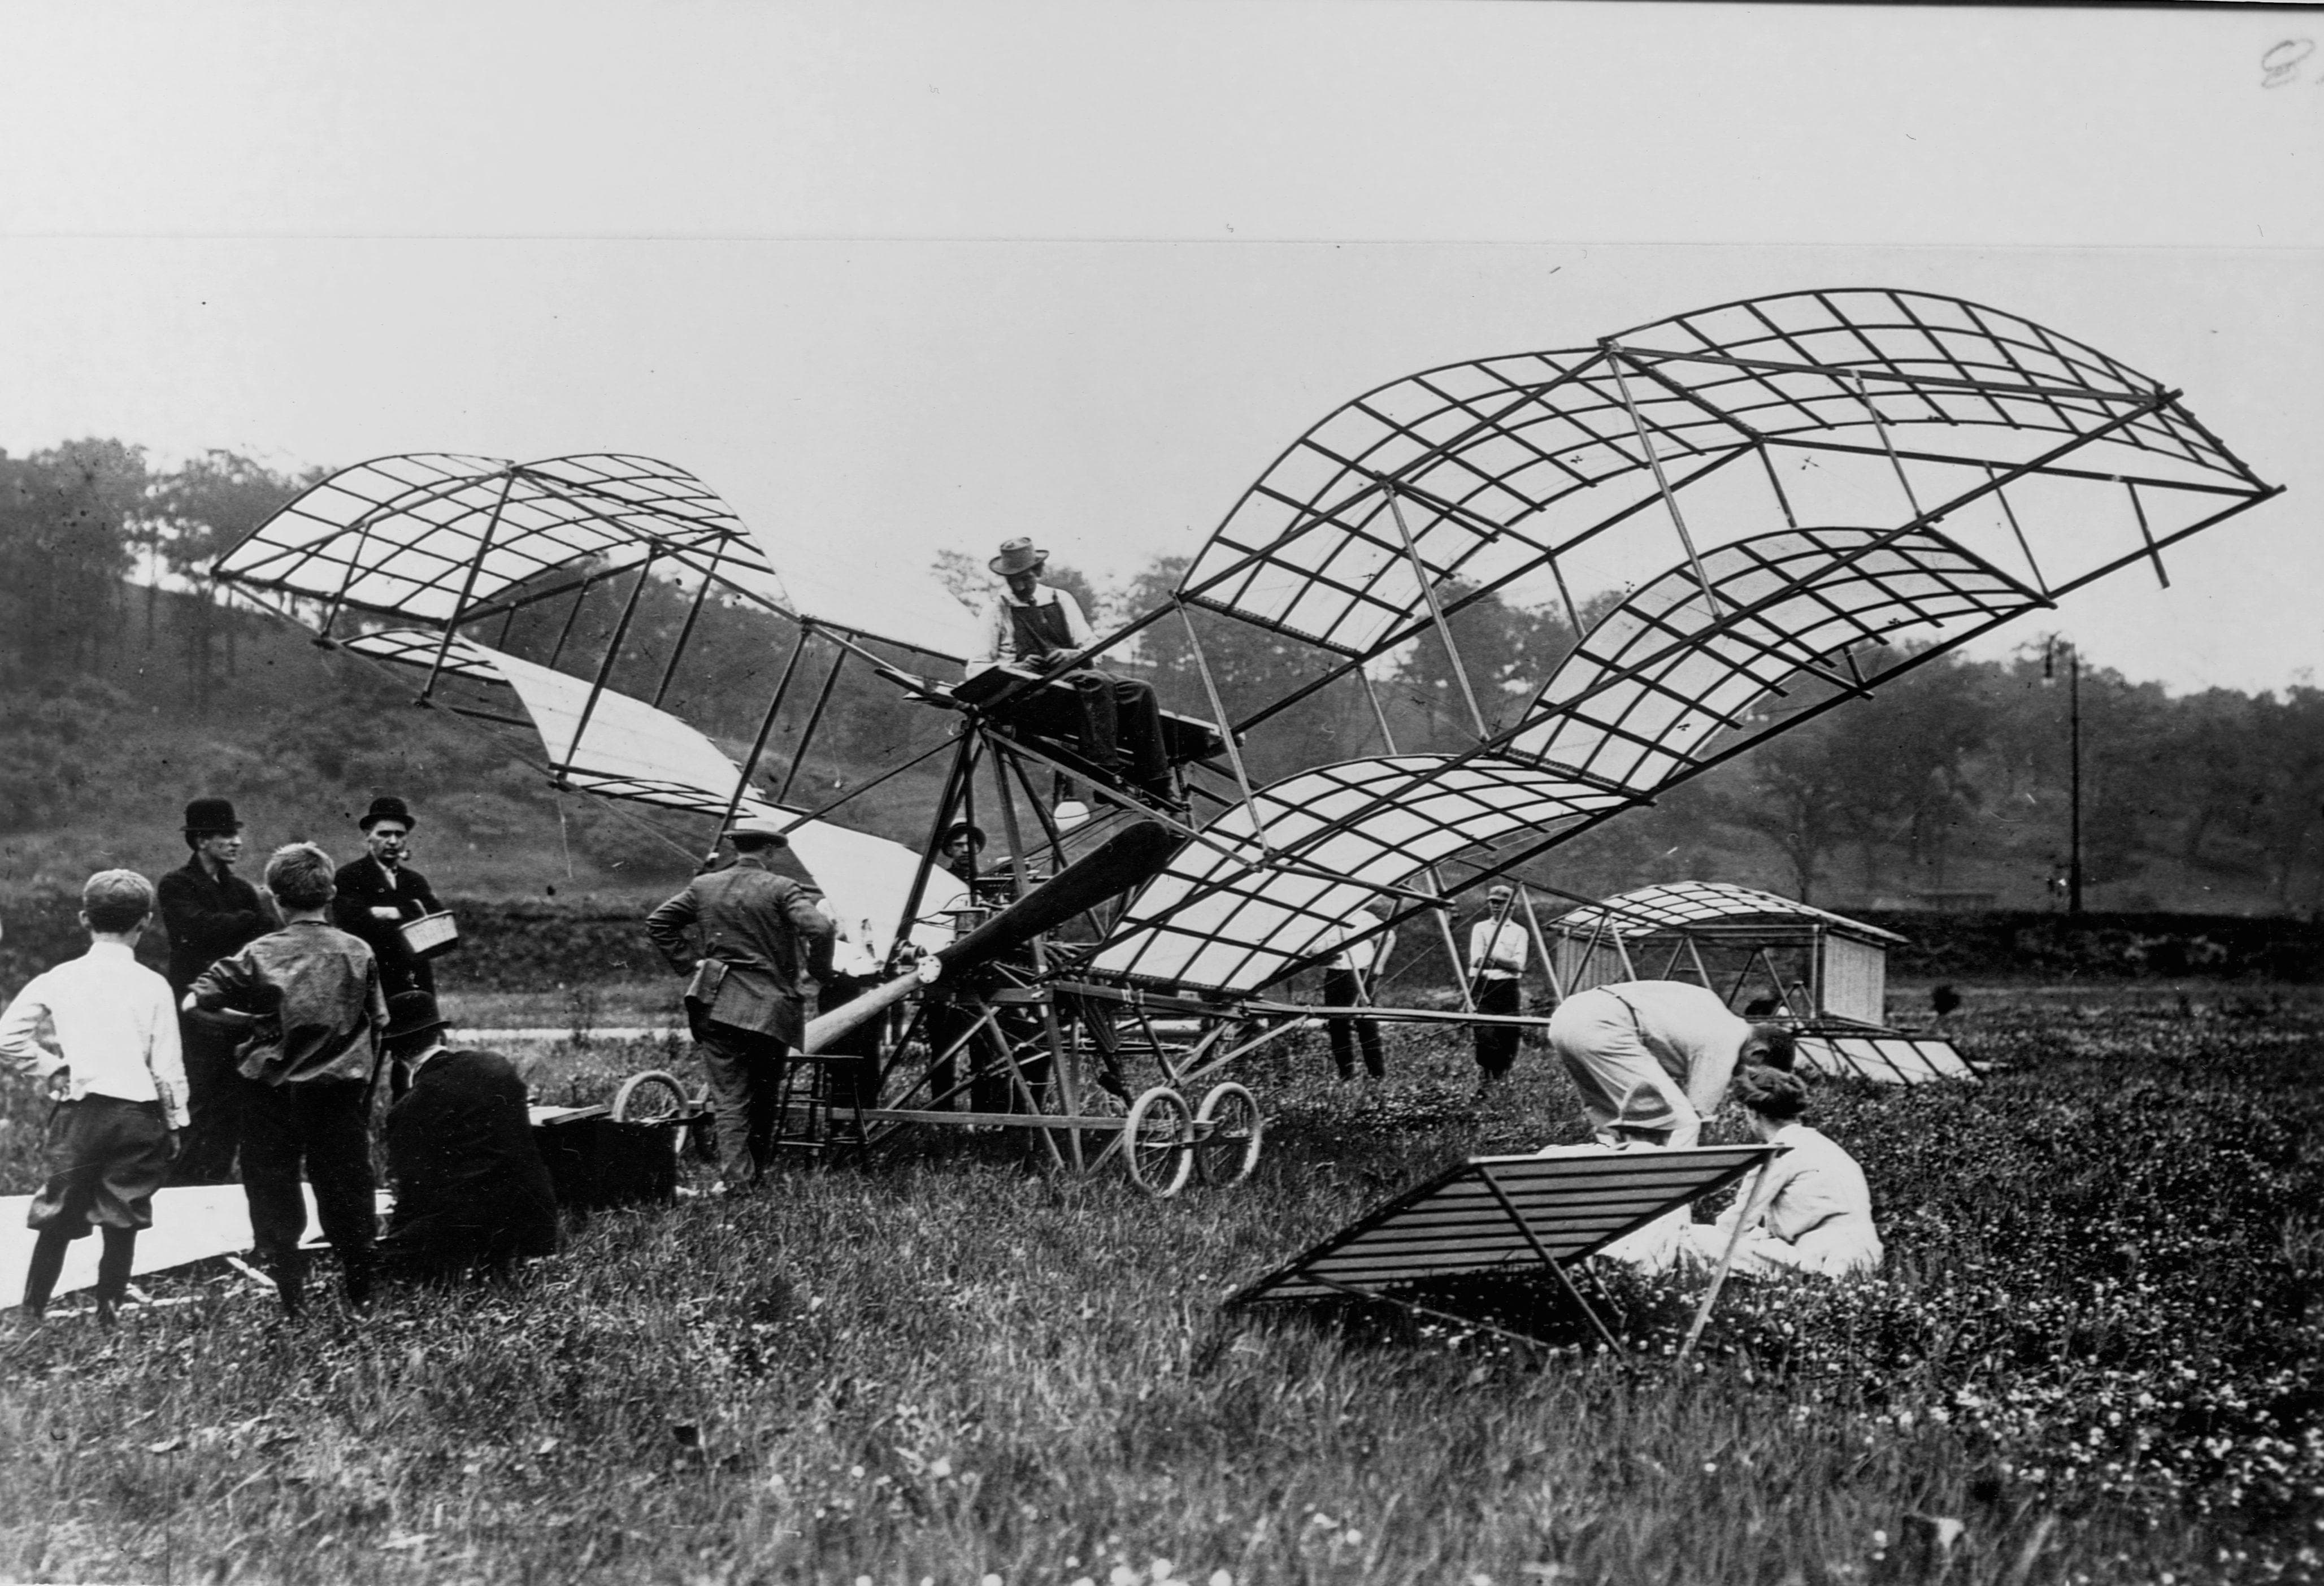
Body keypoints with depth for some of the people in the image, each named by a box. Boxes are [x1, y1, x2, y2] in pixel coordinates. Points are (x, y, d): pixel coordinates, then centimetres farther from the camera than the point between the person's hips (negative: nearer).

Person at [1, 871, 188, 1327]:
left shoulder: (58, 980, 0)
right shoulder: (152, 986, -5)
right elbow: (168, 1065, -4)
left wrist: (52, 1069, 5)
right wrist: (178, 1122, 6)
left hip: (78, 1112, 2)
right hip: (138, 1113, -1)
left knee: (57, 1219, 12)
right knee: (122, 1222, 7)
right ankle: (108, 1316, 8)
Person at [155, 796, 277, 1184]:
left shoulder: (241, 889, 18)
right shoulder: (177, 886, 0)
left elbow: (273, 932, 4)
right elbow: (202, 926, -18)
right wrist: (252, 920, -10)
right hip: (199, 1009, -6)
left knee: (234, 1106, 5)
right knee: (200, 1104, -8)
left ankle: (216, 1183, 11)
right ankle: (180, 1184, -1)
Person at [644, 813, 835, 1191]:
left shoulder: (704, 886, 5)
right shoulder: (780, 889, -7)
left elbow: (658, 923, 8)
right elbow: (819, 927, -19)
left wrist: (689, 965, 10)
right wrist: (820, 971, -3)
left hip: (717, 1005, 2)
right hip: (770, 1006, -2)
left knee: (729, 1097, 1)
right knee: (764, 1097, 14)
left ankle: (736, 1176, -12)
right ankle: (758, 1173, 24)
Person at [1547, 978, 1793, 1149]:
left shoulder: (1714, 1010, 25)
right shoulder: (1724, 1046, 0)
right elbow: (1697, 1116, 0)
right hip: (1600, 1027, -10)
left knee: (1615, 1125, 18)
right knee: (1680, 1123, -7)